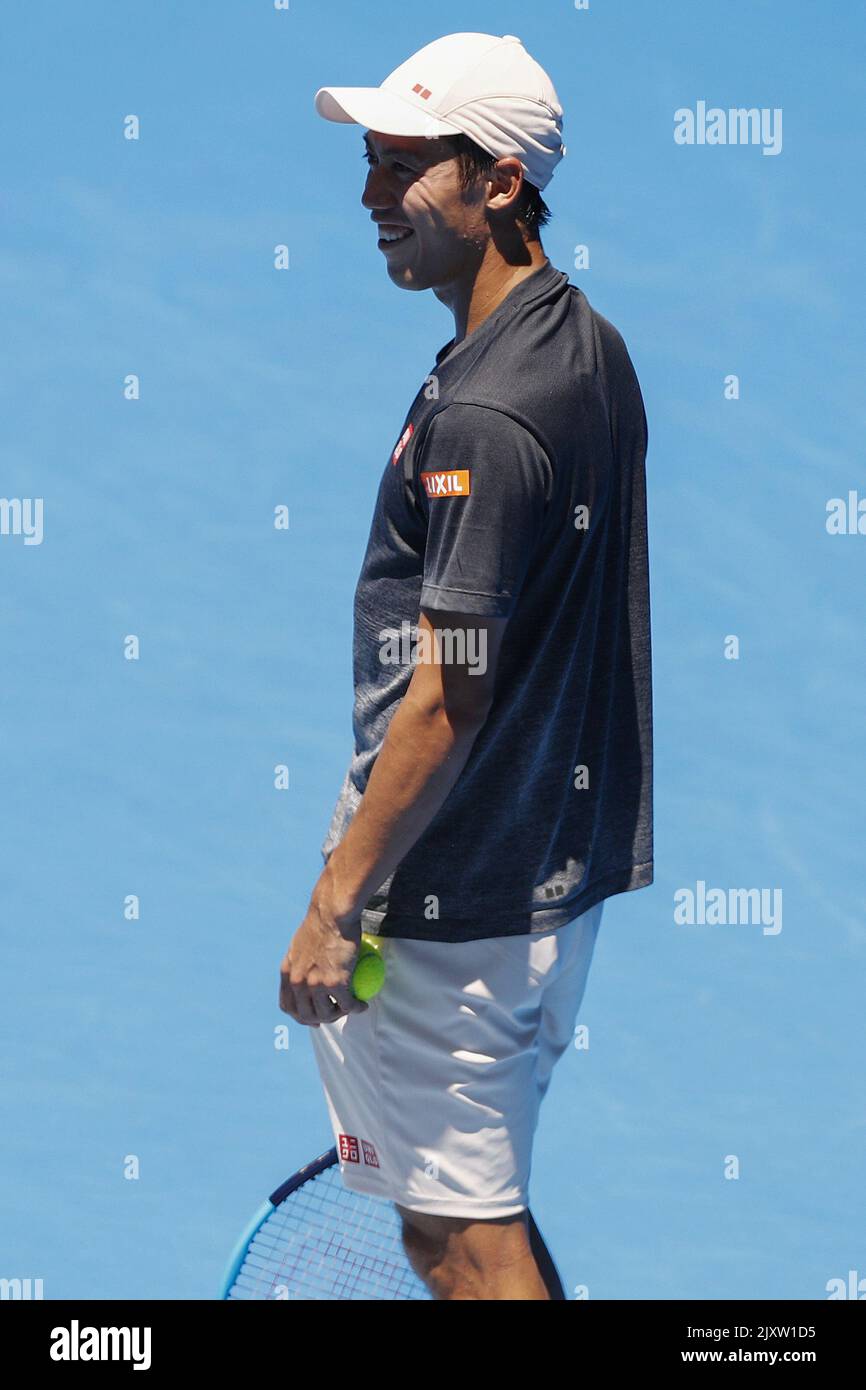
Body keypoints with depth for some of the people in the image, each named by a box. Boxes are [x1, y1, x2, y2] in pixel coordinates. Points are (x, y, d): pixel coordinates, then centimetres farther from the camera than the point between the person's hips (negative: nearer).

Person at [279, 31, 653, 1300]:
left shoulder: (481, 419, -22)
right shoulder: (591, 349, 7)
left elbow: (444, 701, -23)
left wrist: (334, 905, -17)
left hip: (452, 904, -10)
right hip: (565, 861, 10)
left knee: (459, 1237, -1)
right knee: (485, 1209, 20)